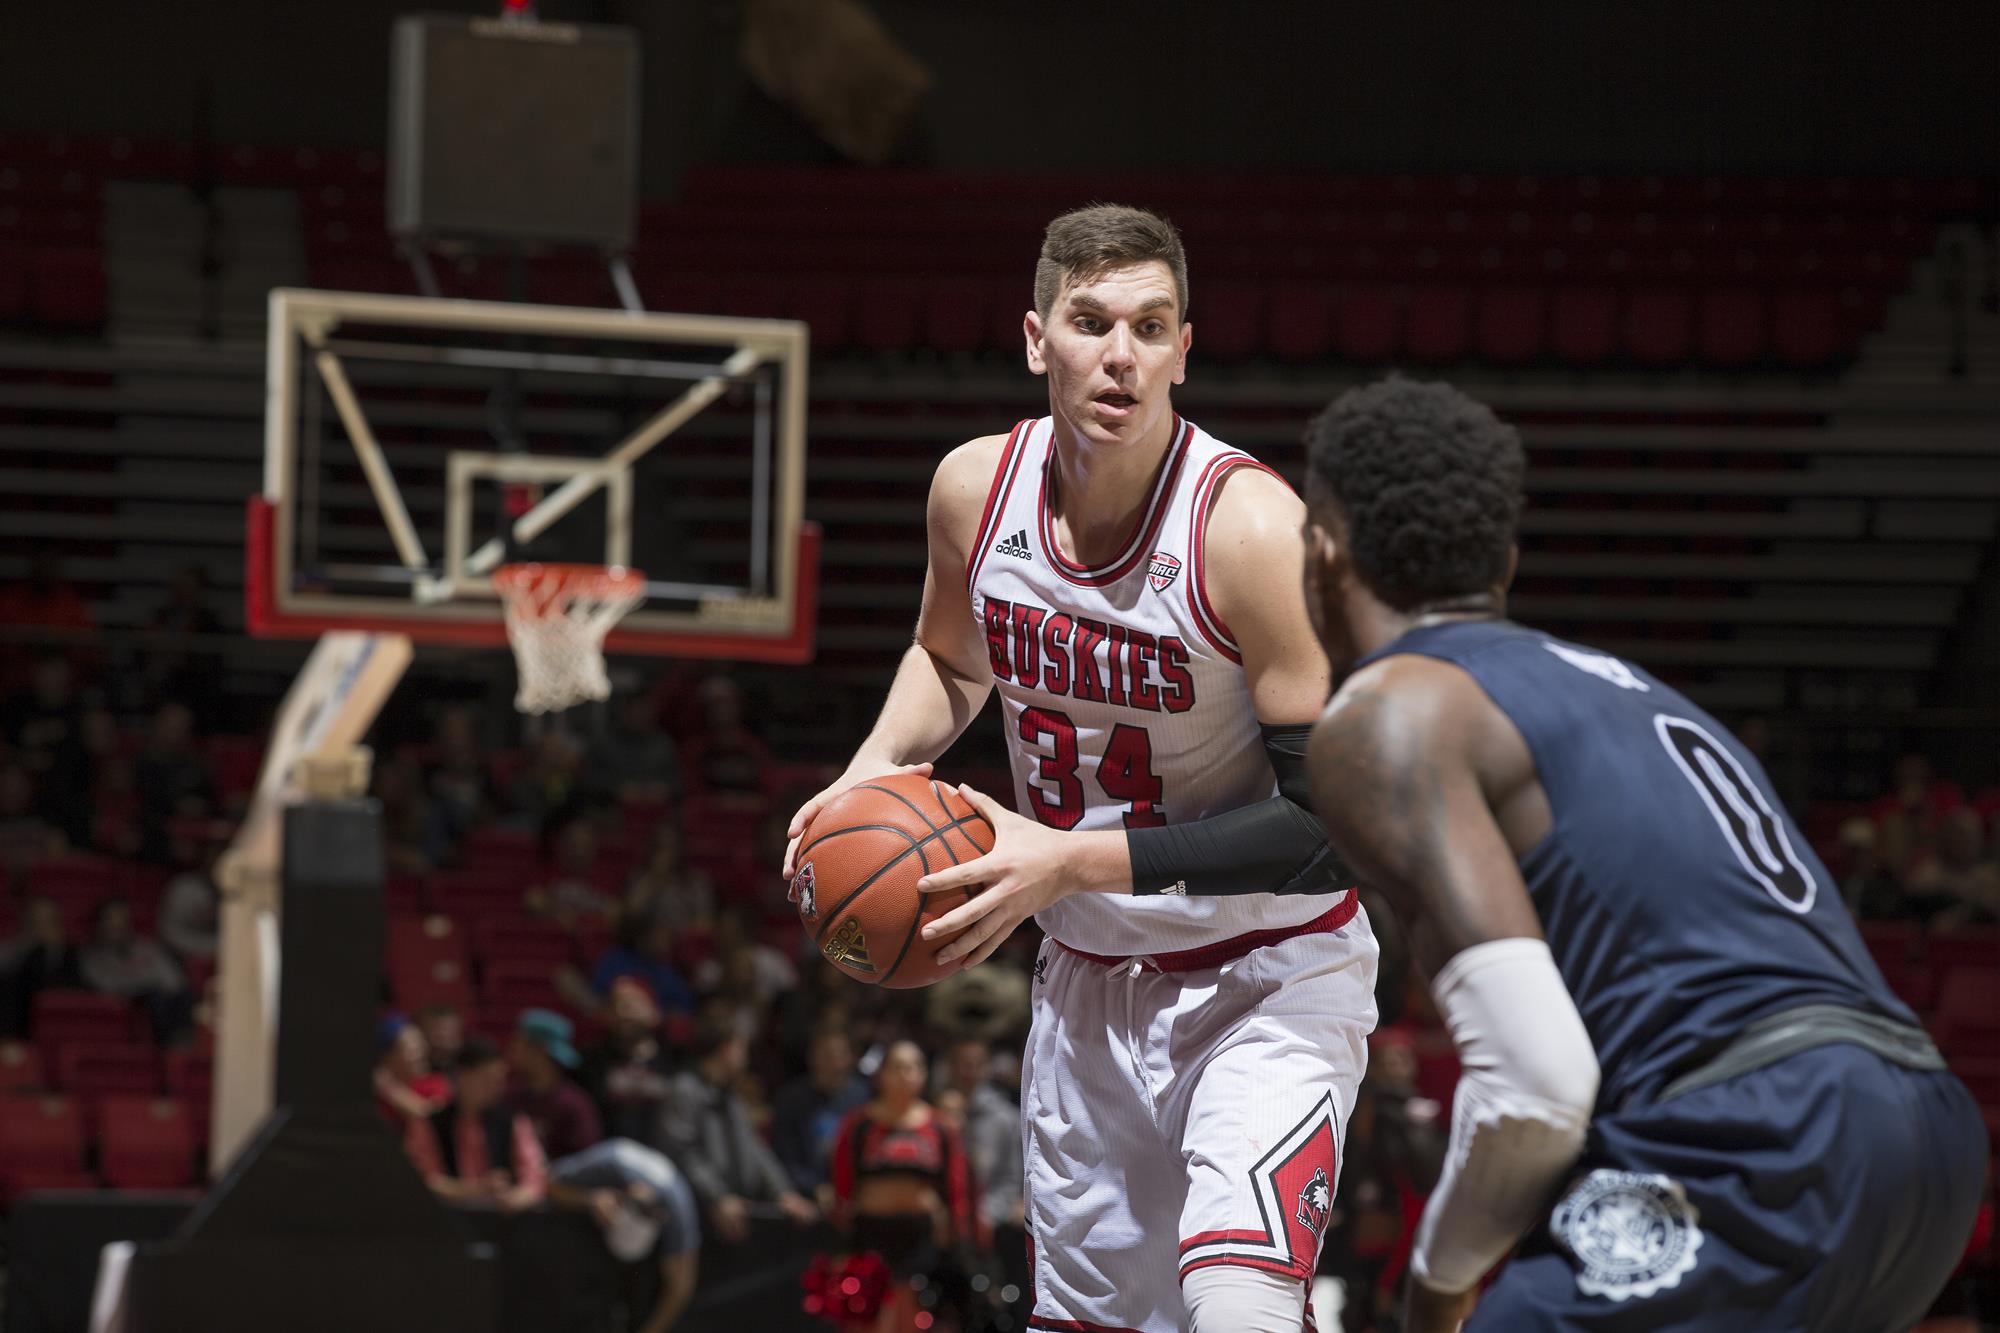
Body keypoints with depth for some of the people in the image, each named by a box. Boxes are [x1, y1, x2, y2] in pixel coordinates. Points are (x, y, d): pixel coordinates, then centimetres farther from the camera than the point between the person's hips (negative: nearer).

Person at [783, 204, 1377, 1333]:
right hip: (1090, 980, 6)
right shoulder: (978, 488, -5)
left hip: (1268, 979, -6)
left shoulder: (1254, 528, -24)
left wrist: (1075, 860, -29)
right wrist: (877, 767, -3)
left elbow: (1333, 827, -25)